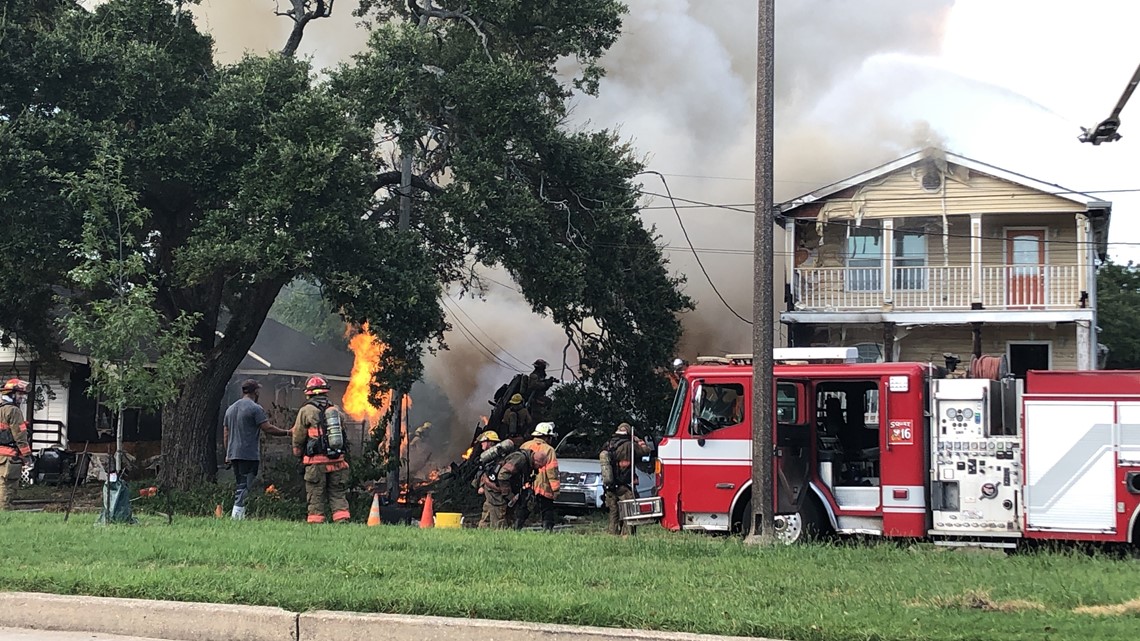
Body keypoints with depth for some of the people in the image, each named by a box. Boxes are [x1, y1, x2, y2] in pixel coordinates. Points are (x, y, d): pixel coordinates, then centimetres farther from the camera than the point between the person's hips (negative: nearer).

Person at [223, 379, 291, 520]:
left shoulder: (231, 409, 16)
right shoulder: (255, 408, -8)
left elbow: (226, 434, 18)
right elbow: (268, 428, -13)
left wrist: (228, 454, 22)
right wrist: (287, 433, -3)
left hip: (233, 454, 7)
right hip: (249, 455, -7)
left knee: (240, 484, 12)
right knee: (246, 486, -6)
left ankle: (238, 514, 7)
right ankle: (237, 514, -14)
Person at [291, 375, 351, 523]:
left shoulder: (306, 411, -3)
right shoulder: (336, 410, 10)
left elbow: (298, 437, 3)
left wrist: (298, 453, 18)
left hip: (316, 462, -4)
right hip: (337, 460, 4)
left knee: (316, 496, 1)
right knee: (337, 494, 8)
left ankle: (315, 522, 0)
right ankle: (342, 520, -2)